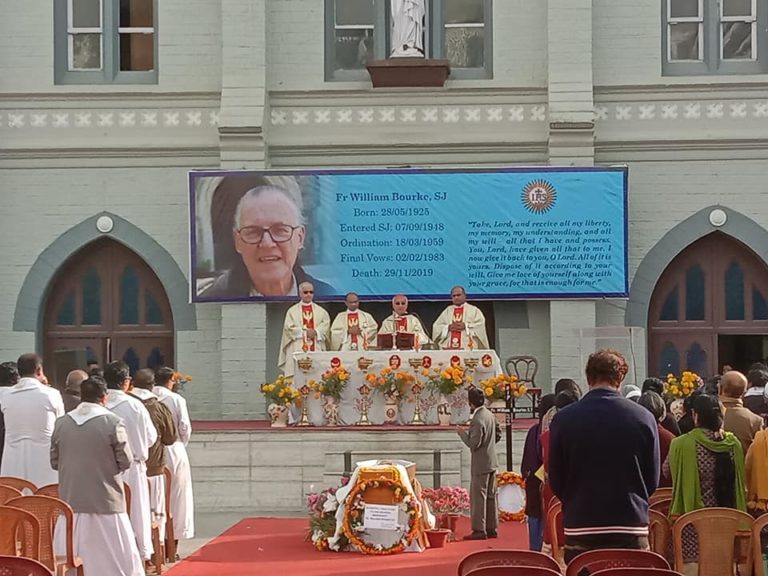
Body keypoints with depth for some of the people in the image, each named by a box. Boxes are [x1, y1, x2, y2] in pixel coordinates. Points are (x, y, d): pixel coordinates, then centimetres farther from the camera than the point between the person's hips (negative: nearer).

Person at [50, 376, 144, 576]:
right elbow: (125, 462, -7)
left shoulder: (61, 423, 2)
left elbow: (54, 462, 8)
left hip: (71, 500, 4)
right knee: (118, 559, 2)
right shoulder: (112, 422, -10)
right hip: (105, 501, -4)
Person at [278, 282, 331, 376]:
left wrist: (316, 332, -15)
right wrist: (305, 332, -10)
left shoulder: (320, 310, 16)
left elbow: (326, 323, 2)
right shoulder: (292, 311, 8)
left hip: (317, 349, 2)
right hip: (298, 349, -2)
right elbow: (289, 327, -2)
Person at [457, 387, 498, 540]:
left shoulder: (477, 420, -21)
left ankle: (479, 530, -3)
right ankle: (491, 528, 17)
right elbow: (497, 435, 17)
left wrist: (462, 432, -9)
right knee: (490, 496, 12)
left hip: (480, 464, -9)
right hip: (491, 462, 9)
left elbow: (473, 443, -21)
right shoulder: (490, 415, 8)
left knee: (478, 496, -4)